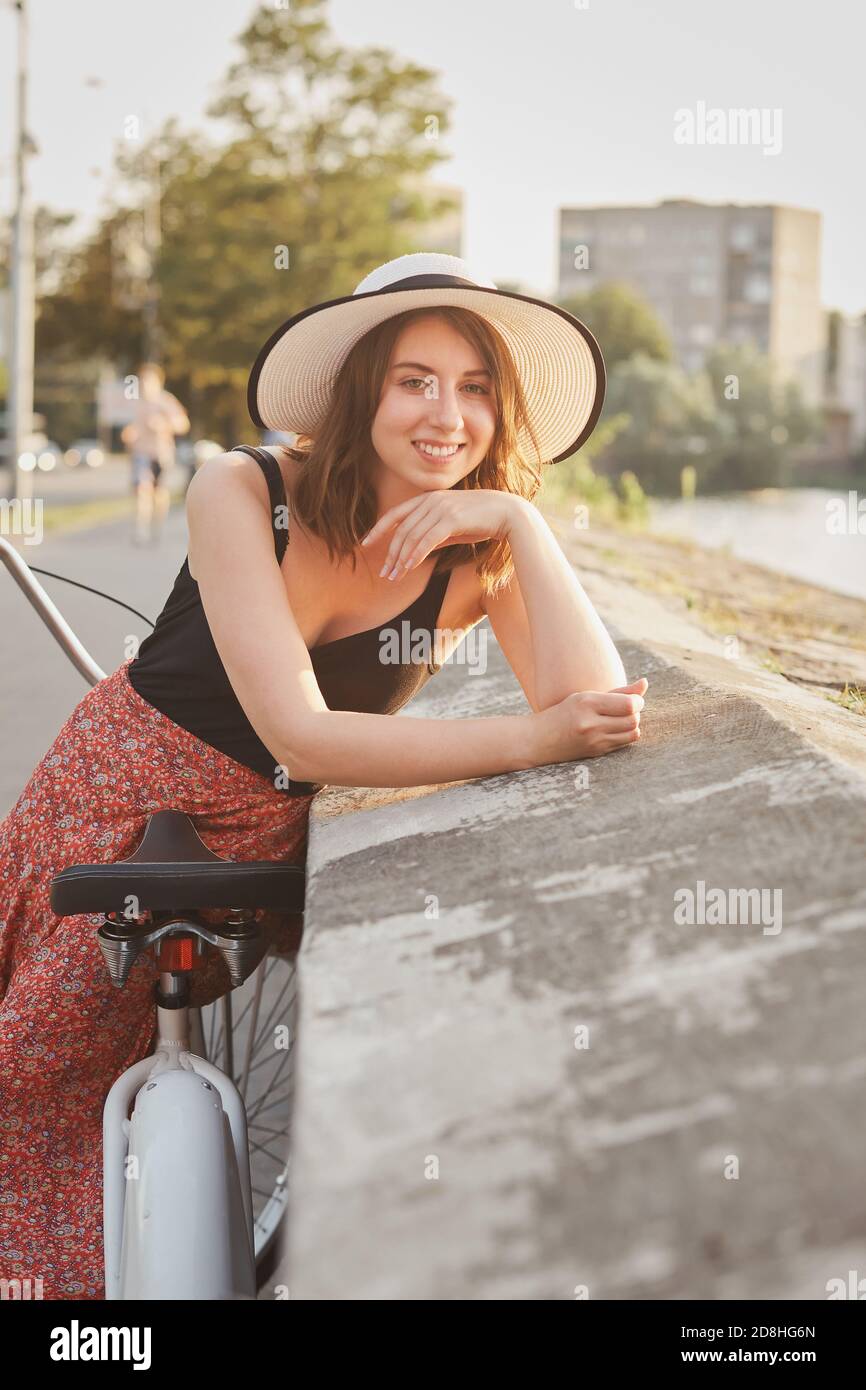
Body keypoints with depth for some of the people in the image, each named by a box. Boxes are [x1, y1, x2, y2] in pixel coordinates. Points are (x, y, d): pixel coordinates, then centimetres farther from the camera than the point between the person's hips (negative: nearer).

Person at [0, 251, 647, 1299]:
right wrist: (531, 741, -39)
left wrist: (518, 519, -32)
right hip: (117, 797, -1)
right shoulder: (242, 491, -22)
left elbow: (595, 708, -30)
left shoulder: (481, 555, -14)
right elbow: (301, 736, -31)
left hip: (259, 841, 1)